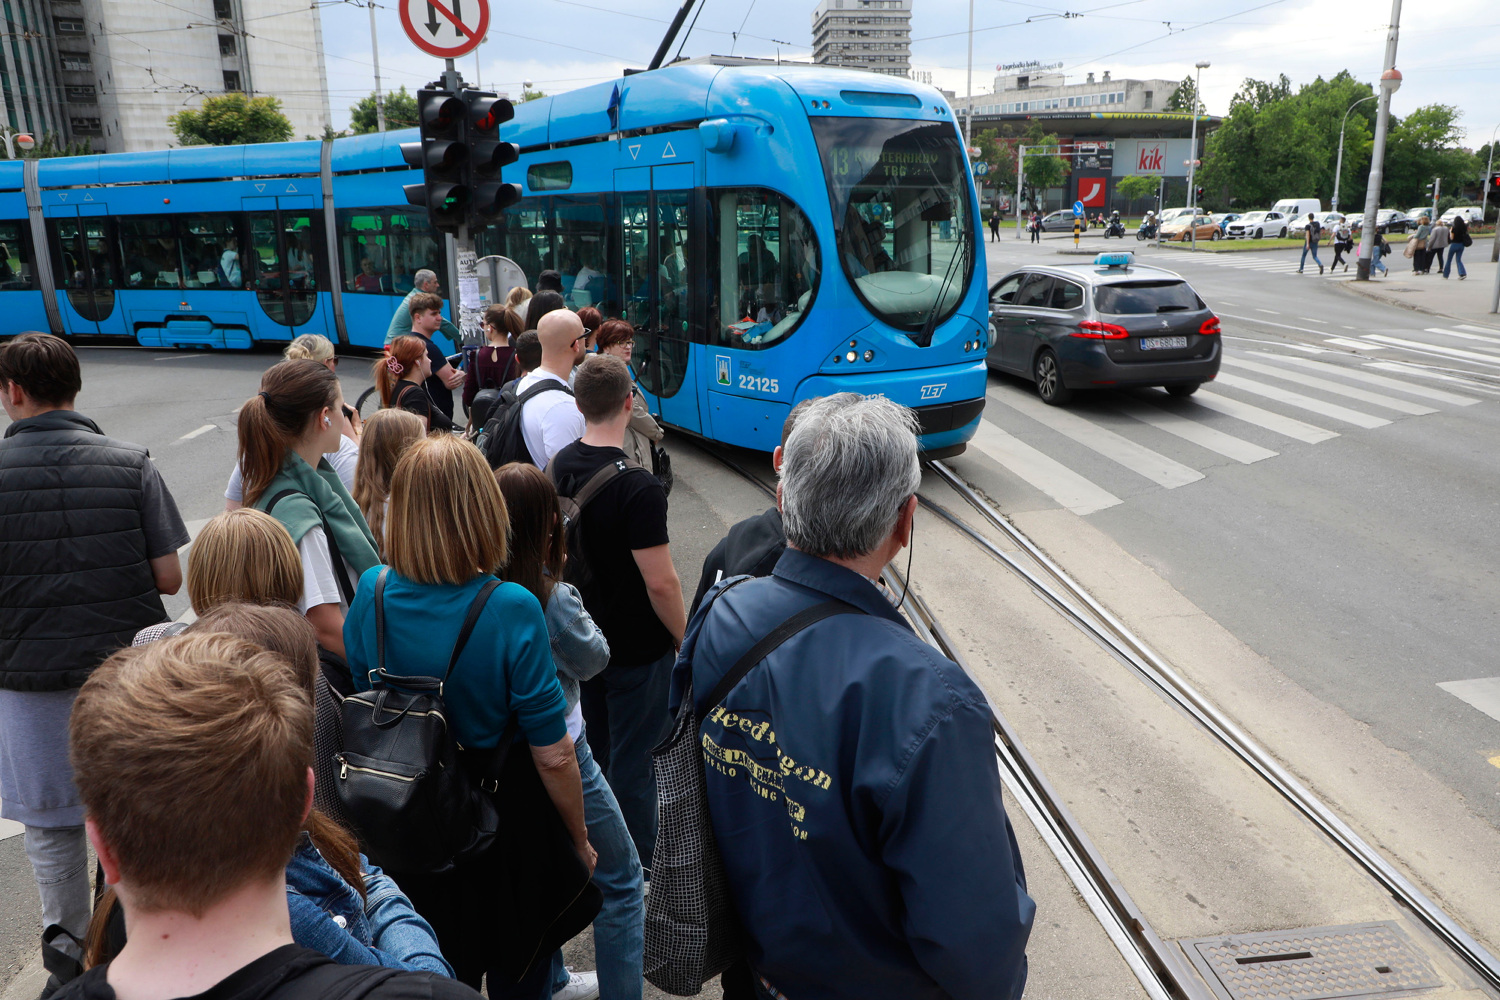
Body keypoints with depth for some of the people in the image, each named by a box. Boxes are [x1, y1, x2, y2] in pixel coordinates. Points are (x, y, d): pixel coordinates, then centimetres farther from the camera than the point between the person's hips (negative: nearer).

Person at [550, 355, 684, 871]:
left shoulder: (560, 466, -3)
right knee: (632, 760, 7)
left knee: (595, 747, 23)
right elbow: (660, 582, -25)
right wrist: (684, 639, -9)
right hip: (637, 647, -7)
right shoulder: (638, 486, -26)